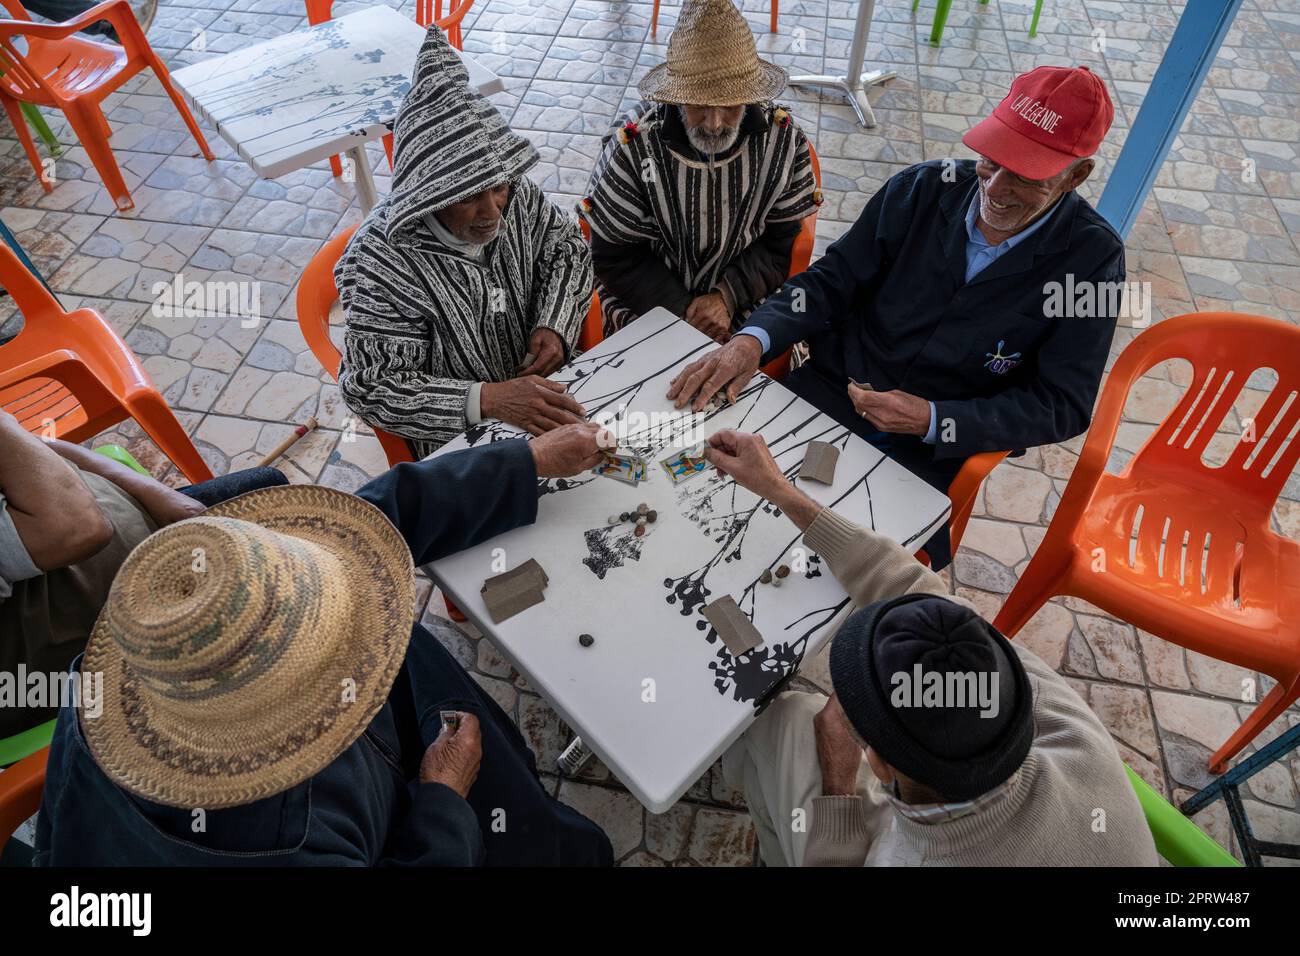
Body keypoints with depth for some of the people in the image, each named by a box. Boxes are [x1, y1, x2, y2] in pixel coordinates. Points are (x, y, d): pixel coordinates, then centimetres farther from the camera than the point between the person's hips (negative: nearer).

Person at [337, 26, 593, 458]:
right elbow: (372, 389, -22)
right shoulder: (381, 264, -26)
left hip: (540, 383, 6)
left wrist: (554, 326, -11)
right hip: (457, 441, -5)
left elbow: (566, 247, 8)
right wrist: (487, 399, -35)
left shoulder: (514, 194, -11)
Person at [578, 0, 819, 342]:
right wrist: (682, 311, -15)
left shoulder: (785, 141, -10)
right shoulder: (633, 148, -16)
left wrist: (727, 298, -16)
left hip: (744, 301, 2)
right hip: (648, 307, -1)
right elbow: (615, 256, -8)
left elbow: (783, 242, -1)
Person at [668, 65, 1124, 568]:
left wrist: (932, 420, -22)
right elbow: (831, 281, 1)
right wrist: (754, 339, -19)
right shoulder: (923, 187, -3)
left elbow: (1061, 407, -8)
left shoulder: (1092, 258, -8)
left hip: (934, 451, -2)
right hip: (832, 393, 2)